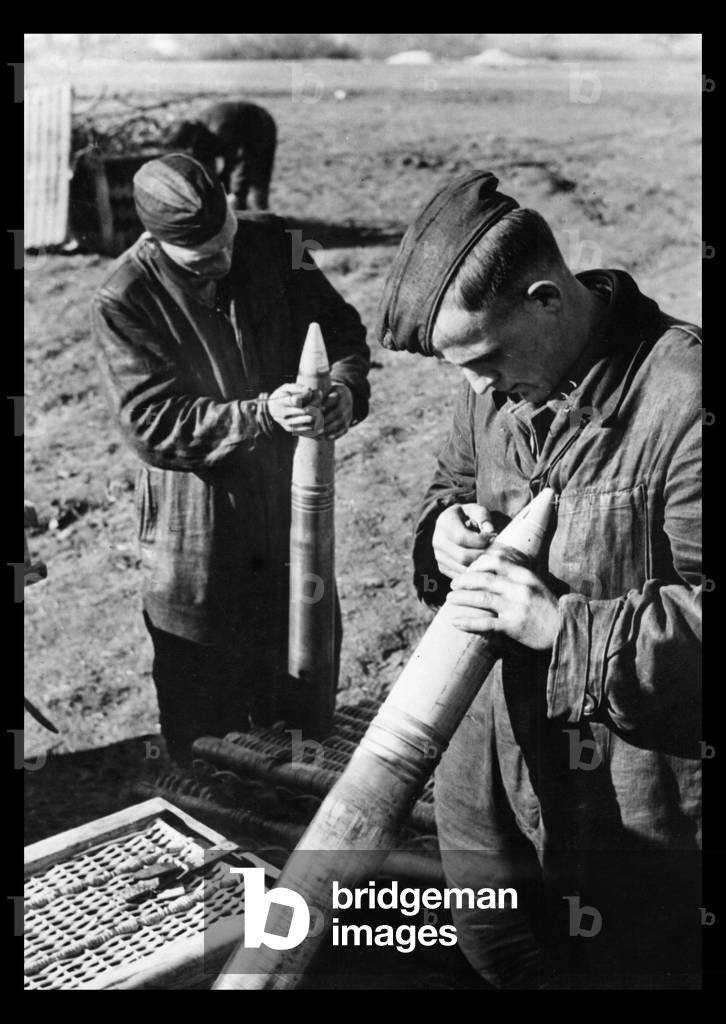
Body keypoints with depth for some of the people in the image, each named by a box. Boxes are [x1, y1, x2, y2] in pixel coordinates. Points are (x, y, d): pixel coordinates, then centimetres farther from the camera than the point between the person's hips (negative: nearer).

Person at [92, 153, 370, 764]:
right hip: (199, 541, -4)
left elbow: (341, 327, 3)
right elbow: (153, 426, -20)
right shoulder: (124, 302, -16)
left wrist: (347, 386, -20)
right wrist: (263, 414, -31)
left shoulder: (271, 247, -5)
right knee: (204, 726, 9)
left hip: (291, 510, 4)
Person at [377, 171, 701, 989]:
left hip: (628, 789, -6)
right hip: (491, 758, 7)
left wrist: (568, 628, -28)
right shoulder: (501, 381, -1)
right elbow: (452, 484, 15)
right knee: (492, 953, 25)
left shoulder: (681, 402, -25)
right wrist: (446, 529, -7)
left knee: (615, 967, 14)